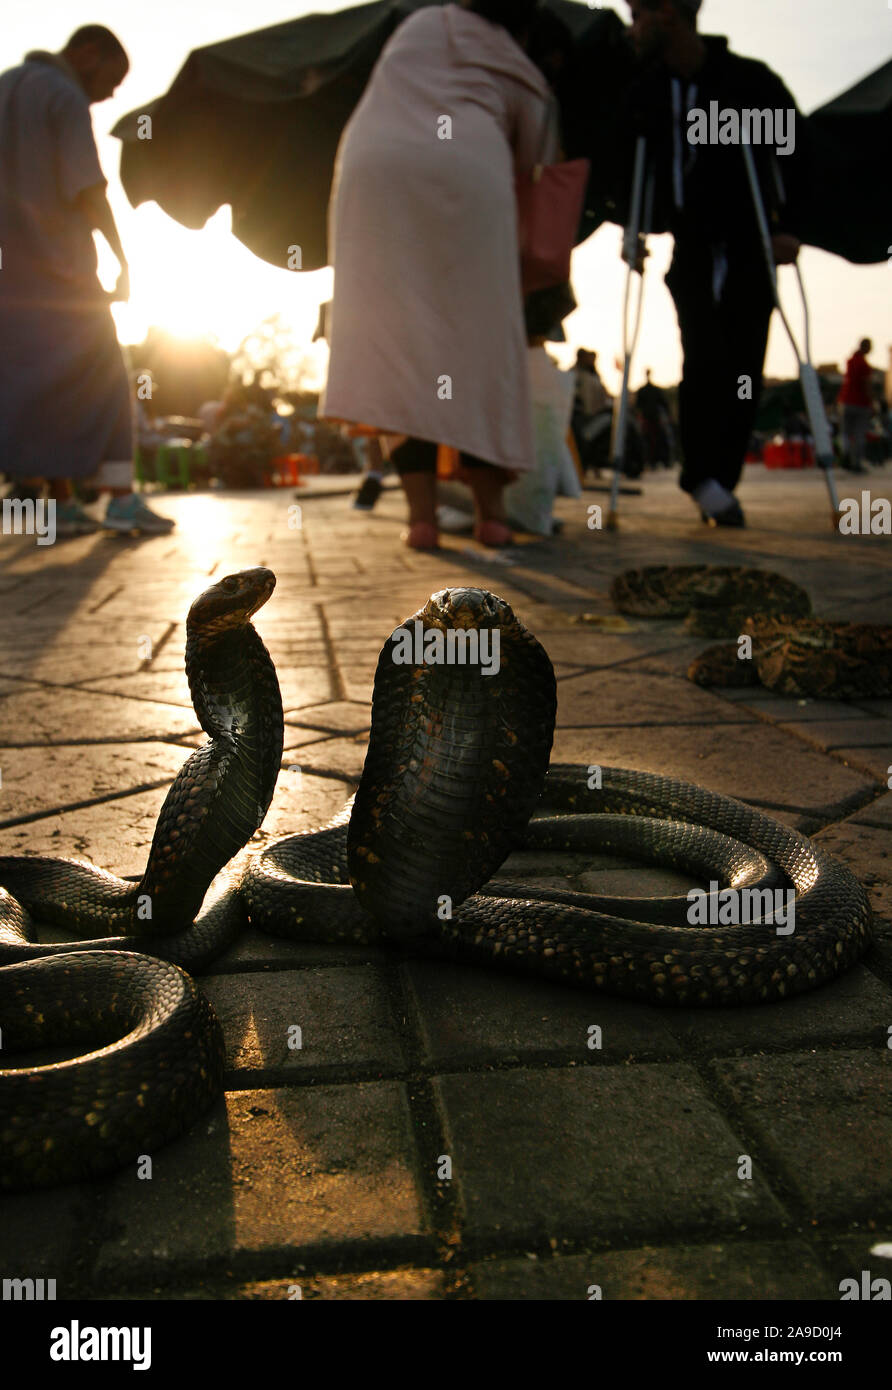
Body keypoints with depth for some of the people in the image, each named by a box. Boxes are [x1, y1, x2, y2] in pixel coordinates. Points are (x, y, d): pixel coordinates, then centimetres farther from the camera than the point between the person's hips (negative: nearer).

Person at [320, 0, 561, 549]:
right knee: (479, 337, 4)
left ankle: (422, 514, -13)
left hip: (374, 161, 1)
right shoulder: (525, 81, 24)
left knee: (394, 337, -4)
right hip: (467, 169, -1)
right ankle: (491, 511, 0)